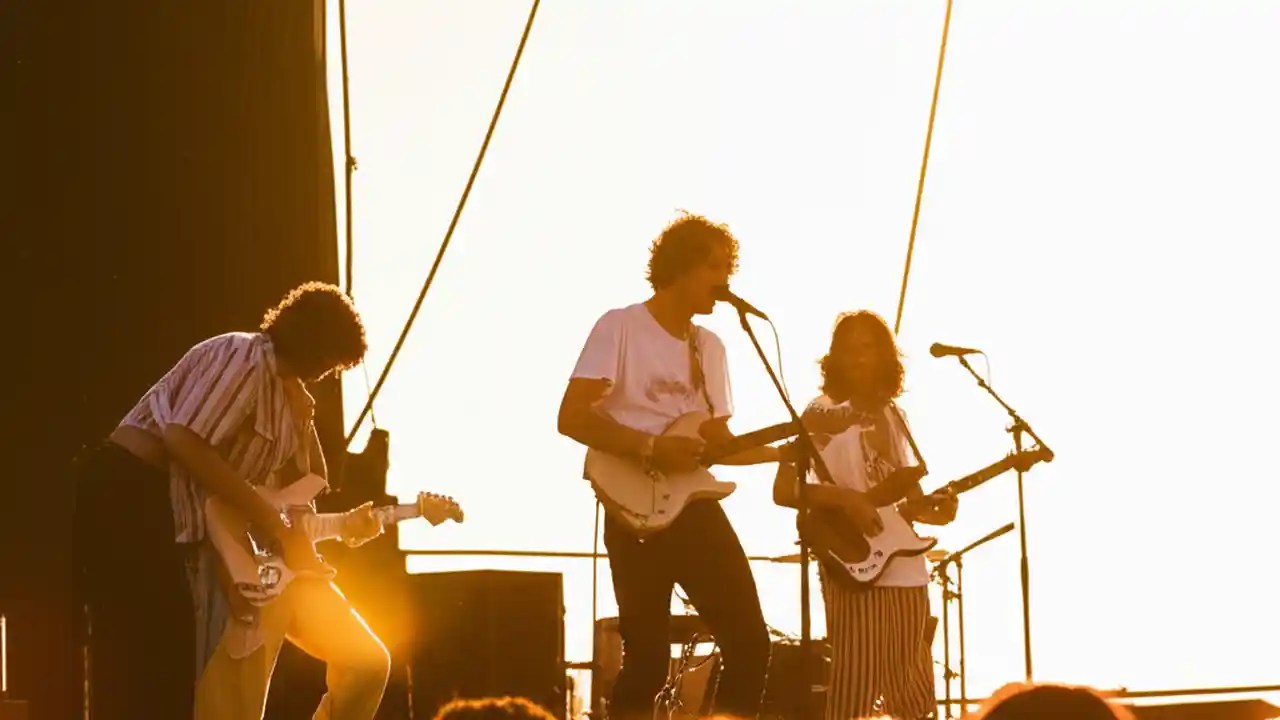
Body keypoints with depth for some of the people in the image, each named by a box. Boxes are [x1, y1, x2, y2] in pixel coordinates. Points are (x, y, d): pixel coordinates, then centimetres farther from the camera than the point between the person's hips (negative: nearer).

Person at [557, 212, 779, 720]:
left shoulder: (710, 346, 18)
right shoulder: (621, 327, -5)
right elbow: (572, 417, -13)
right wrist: (650, 448, -22)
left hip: (696, 505, 7)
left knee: (749, 639, -1)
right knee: (647, 658, -9)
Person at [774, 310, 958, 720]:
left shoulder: (893, 416, 14)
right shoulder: (821, 416, -4)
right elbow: (783, 490, -11)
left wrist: (928, 508, -3)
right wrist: (843, 498, -23)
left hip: (907, 570, 7)